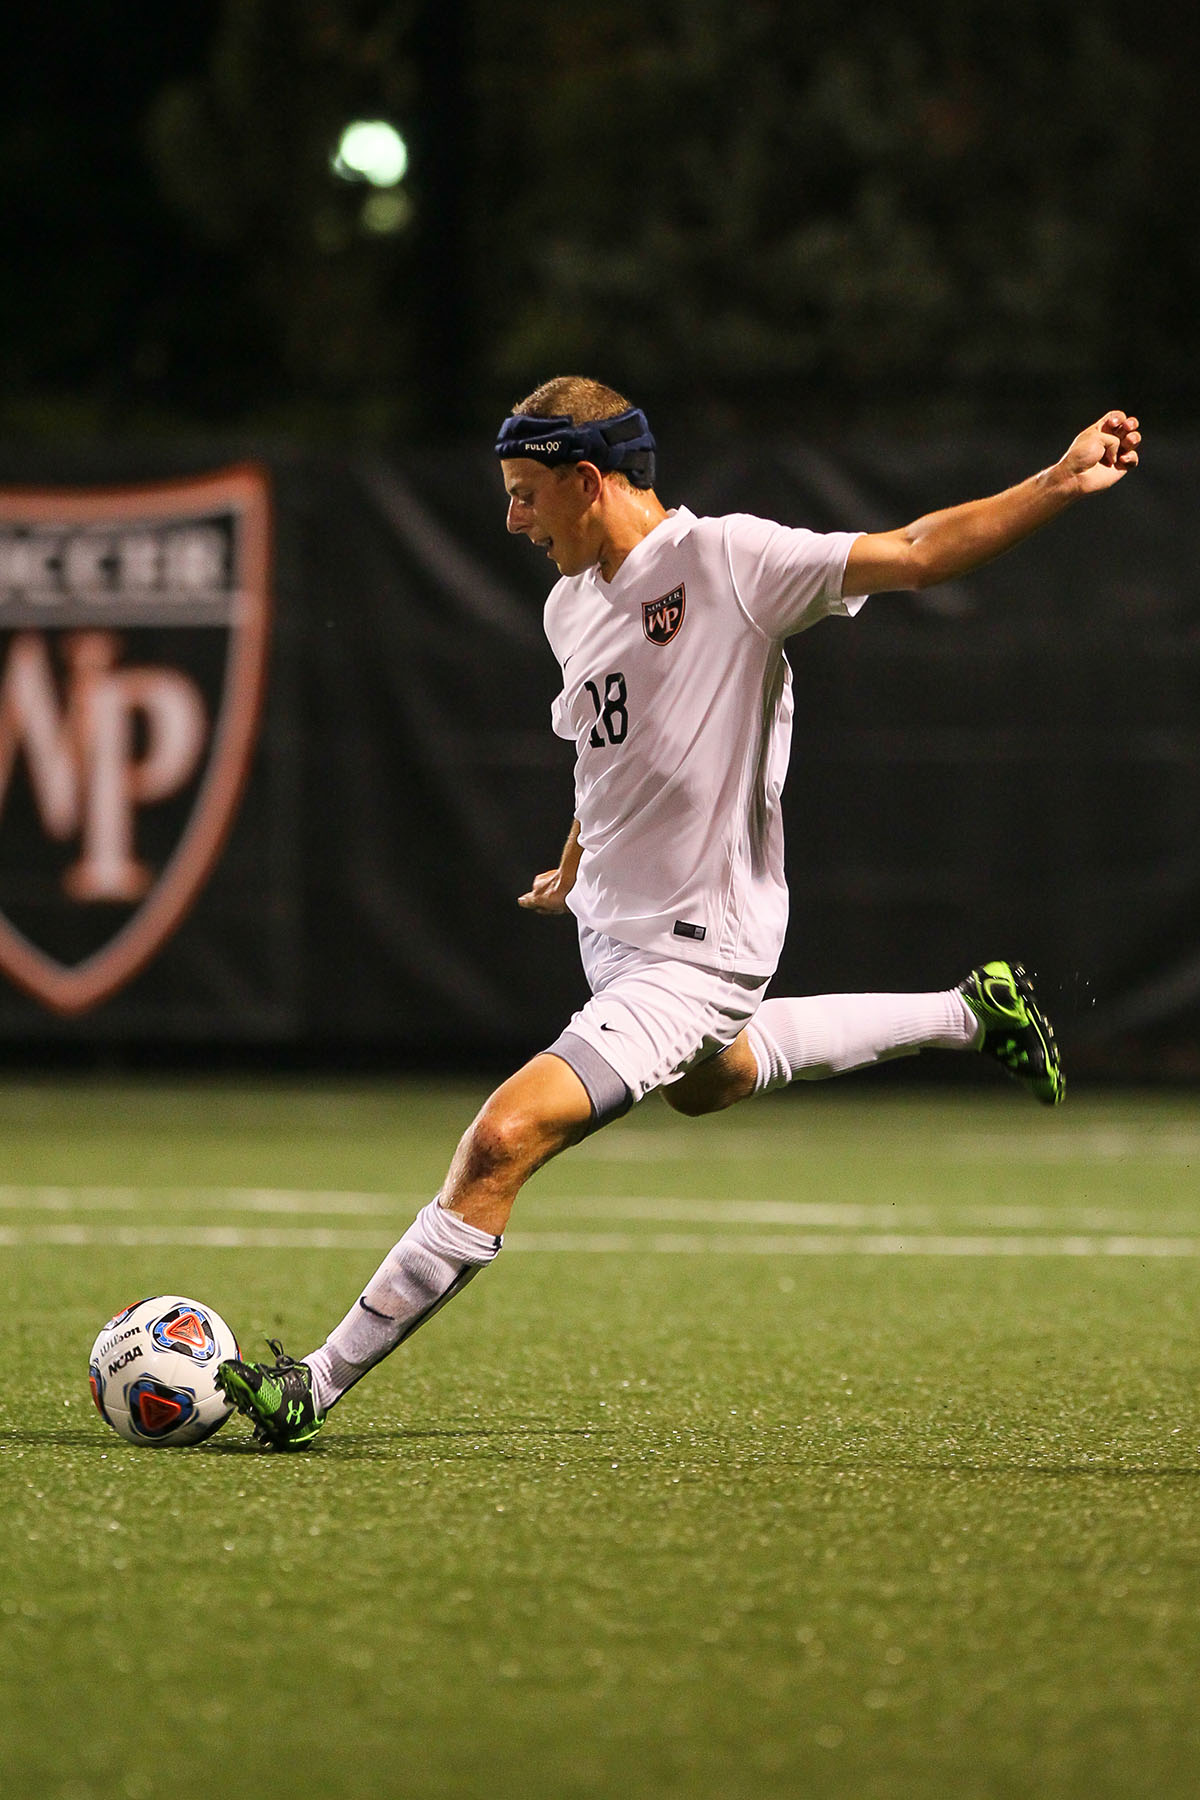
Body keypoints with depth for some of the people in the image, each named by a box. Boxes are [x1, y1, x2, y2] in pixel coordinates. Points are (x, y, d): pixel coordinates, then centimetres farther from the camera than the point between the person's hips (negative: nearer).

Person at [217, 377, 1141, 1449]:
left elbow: (914, 554, -23)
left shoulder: (732, 560, -19)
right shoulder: (571, 605, 4)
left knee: (504, 1138, -21)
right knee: (706, 1080, 37)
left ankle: (323, 1383, -15)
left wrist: (1062, 484, -33)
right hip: (613, 924, 10)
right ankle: (967, 1015, 48)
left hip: (696, 950, -10)